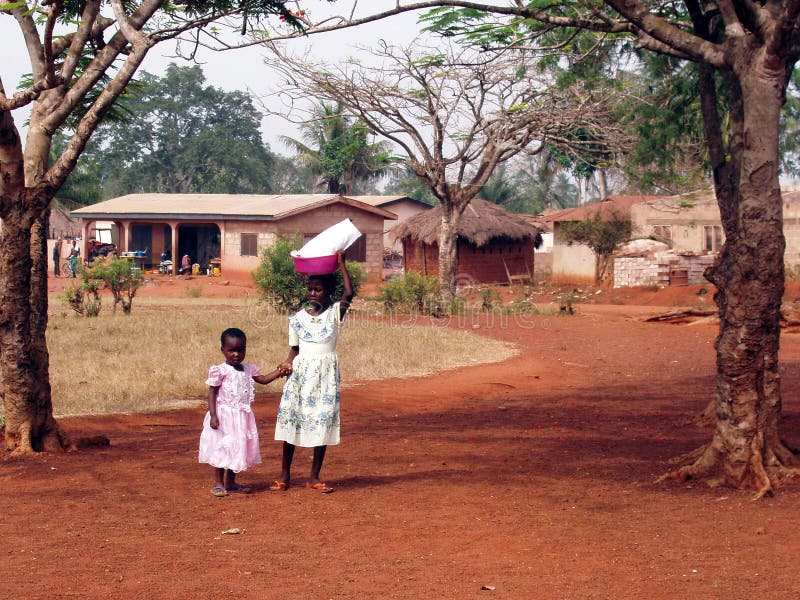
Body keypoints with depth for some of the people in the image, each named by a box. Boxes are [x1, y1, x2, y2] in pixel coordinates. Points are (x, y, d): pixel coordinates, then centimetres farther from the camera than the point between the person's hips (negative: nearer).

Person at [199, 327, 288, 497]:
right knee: (222, 448, -1)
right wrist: (213, 415, -19)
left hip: (242, 416, 6)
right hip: (224, 415, -6)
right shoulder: (220, 371, -12)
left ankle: (230, 482, 22)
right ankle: (218, 483, 8)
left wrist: (279, 372, 2)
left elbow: (263, 379, 16)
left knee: (238, 448, 11)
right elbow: (212, 393, -12)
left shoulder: (248, 369, 7)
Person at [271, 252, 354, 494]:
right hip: (300, 371, 1)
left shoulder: (335, 312, 2)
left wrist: (341, 264, -13)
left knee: (323, 421, -1)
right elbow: (294, 347, 10)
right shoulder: (297, 318, 7)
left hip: (326, 372, -1)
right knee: (291, 418, -1)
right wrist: (288, 363, -10)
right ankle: (285, 474, 9)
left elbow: (349, 294, -15)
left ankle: (314, 476, 9)